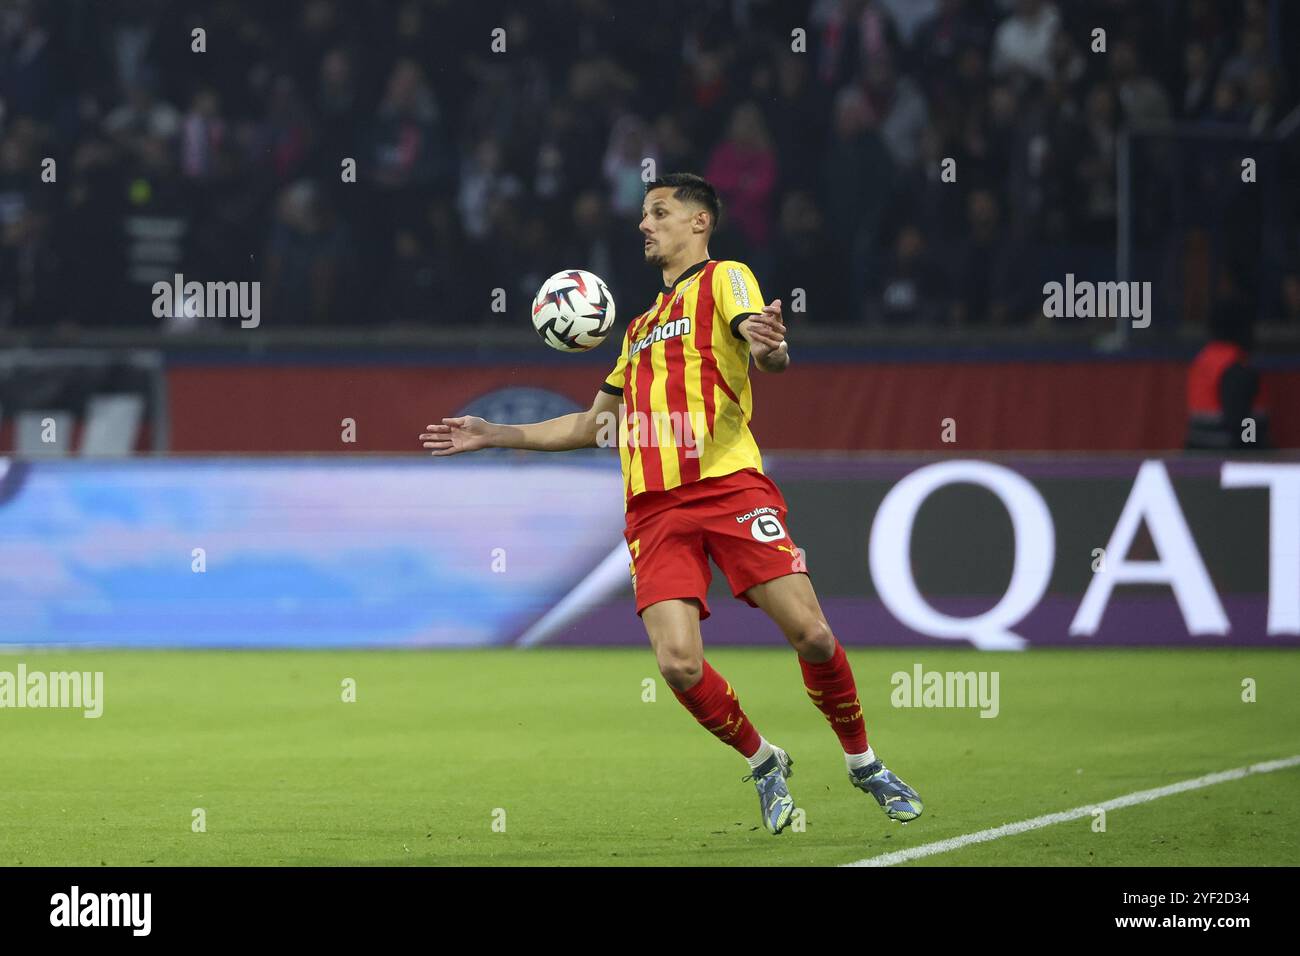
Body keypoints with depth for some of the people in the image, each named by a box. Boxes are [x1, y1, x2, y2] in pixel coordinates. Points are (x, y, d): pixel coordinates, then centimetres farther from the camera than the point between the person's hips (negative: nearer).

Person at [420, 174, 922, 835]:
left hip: (728, 485, -5)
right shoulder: (642, 325, 27)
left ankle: (863, 762, 8)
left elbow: (765, 352, -12)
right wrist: (495, 436, 33)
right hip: (656, 507, 5)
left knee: (809, 632, -15)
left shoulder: (723, 279, 8)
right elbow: (594, 424, 36)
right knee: (679, 663, -14)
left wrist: (769, 346, -37)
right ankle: (762, 762, 10)